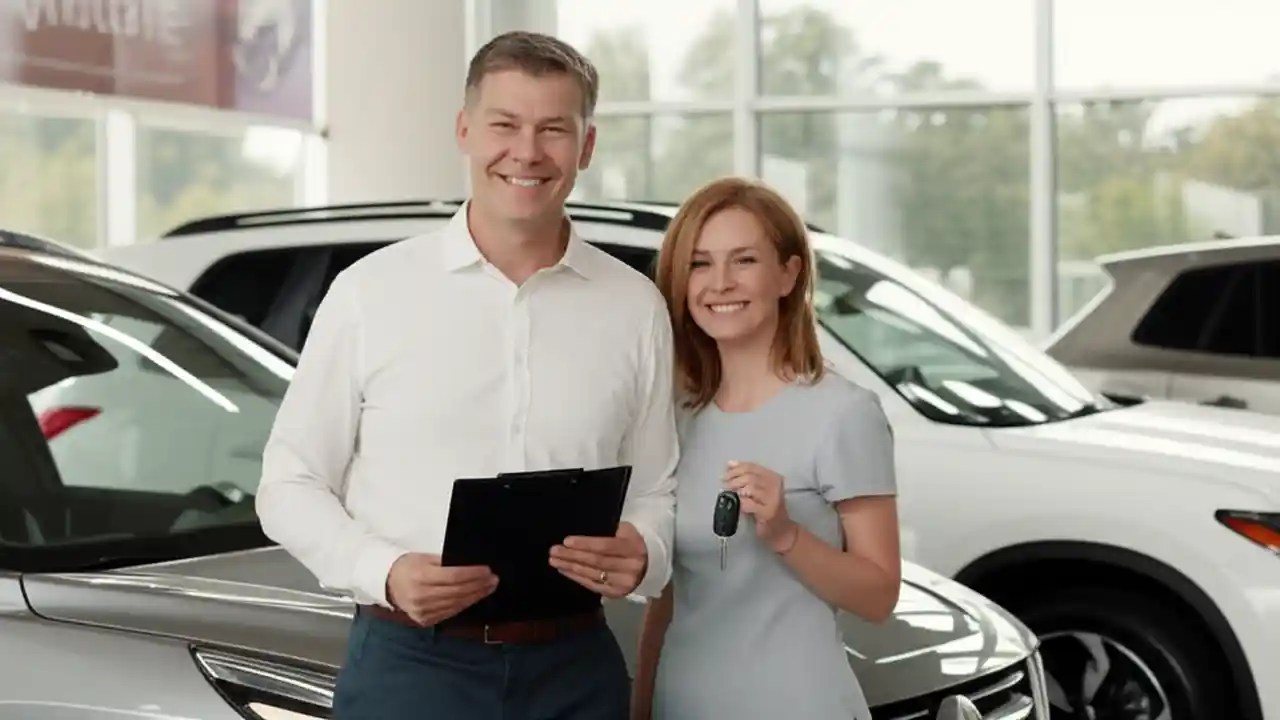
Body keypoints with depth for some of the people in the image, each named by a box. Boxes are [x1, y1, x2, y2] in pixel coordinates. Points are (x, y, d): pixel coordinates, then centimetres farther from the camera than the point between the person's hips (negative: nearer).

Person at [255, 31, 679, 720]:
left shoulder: (635, 307, 5)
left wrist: (642, 555, -12)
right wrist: (385, 572, -16)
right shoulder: (371, 290, -2)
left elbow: (656, 493, 10)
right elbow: (289, 484, 1)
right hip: (408, 662, -2)